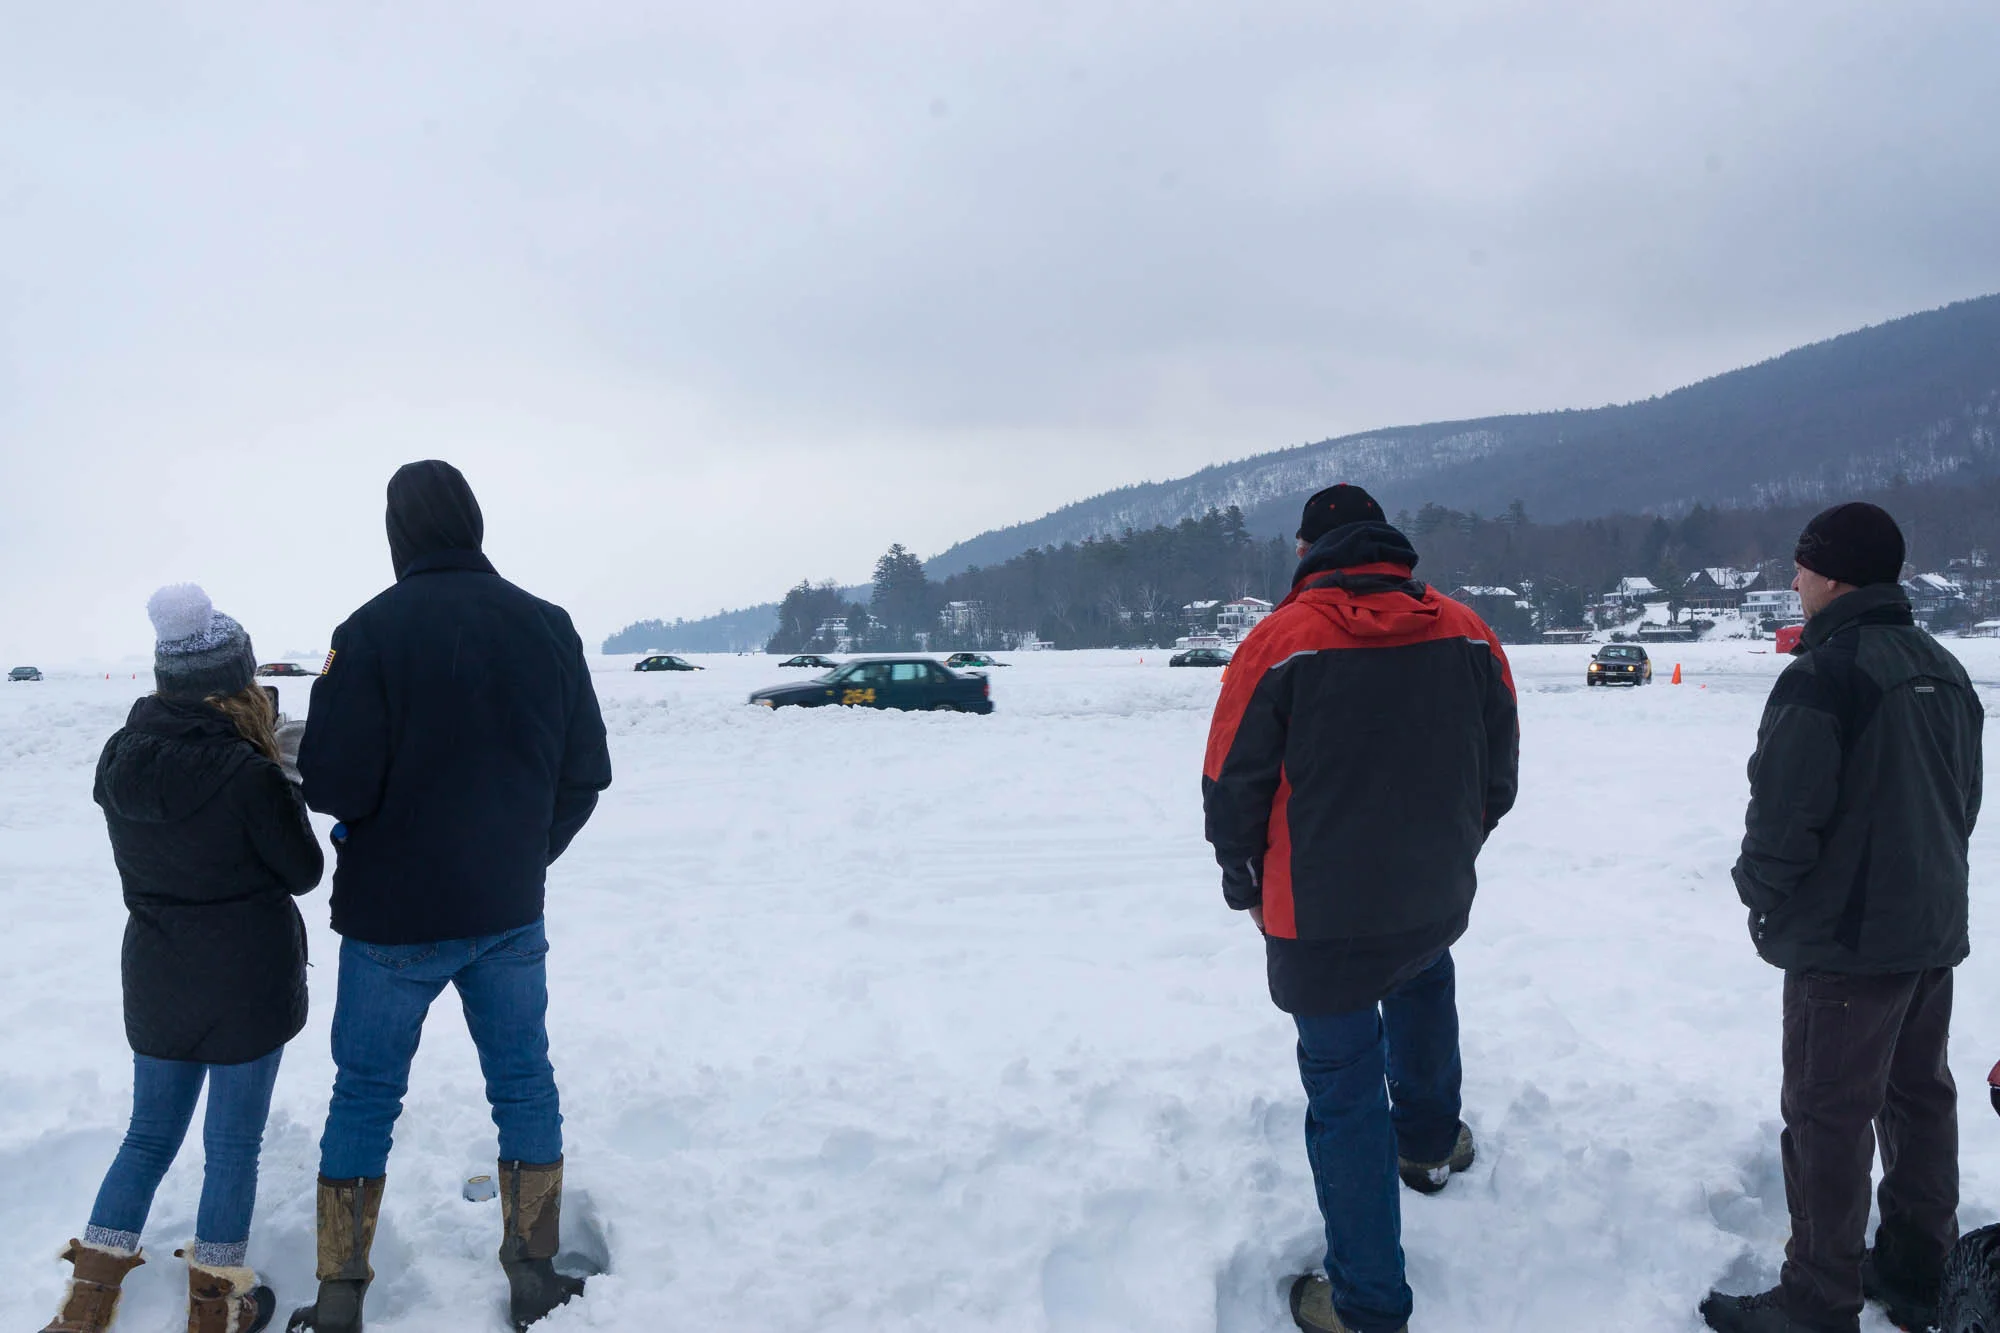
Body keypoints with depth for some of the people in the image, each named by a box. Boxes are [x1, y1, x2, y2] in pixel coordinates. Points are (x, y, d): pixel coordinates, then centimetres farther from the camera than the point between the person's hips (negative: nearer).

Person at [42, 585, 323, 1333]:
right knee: (233, 1146, 9)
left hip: (157, 979, 5)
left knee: (149, 1136, 20)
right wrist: (281, 786, 2)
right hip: (248, 982, -5)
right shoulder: (245, 773, -22)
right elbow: (302, 871, -10)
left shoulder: (120, 762, -3)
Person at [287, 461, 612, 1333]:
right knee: (524, 1087, 14)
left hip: (394, 917, -2)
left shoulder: (372, 631, -14)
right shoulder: (549, 627, -3)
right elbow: (585, 775, 2)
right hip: (511, 912, 3)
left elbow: (334, 785, -17)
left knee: (365, 1095, 13)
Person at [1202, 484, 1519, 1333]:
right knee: (1422, 980, 37)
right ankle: (1429, 1142, 50)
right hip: (1439, 902, 4)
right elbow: (1500, 771, 7)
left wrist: (1247, 883, 8)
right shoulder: (1467, 634, -2)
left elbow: (1232, 787, -9)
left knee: (1345, 1095, 7)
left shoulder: (1279, 641, -14)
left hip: (1320, 921, -4)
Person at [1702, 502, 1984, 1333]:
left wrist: (1763, 895, -4)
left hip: (1846, 942, -9)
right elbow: (1966, 796, 16)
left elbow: (1783, 810, -21)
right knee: (1919, 1095, 19)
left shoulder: (1824, 673, -20)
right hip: (1934, 928, 9)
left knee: (1828, 1116, 0)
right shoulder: (1943, 669, 8)